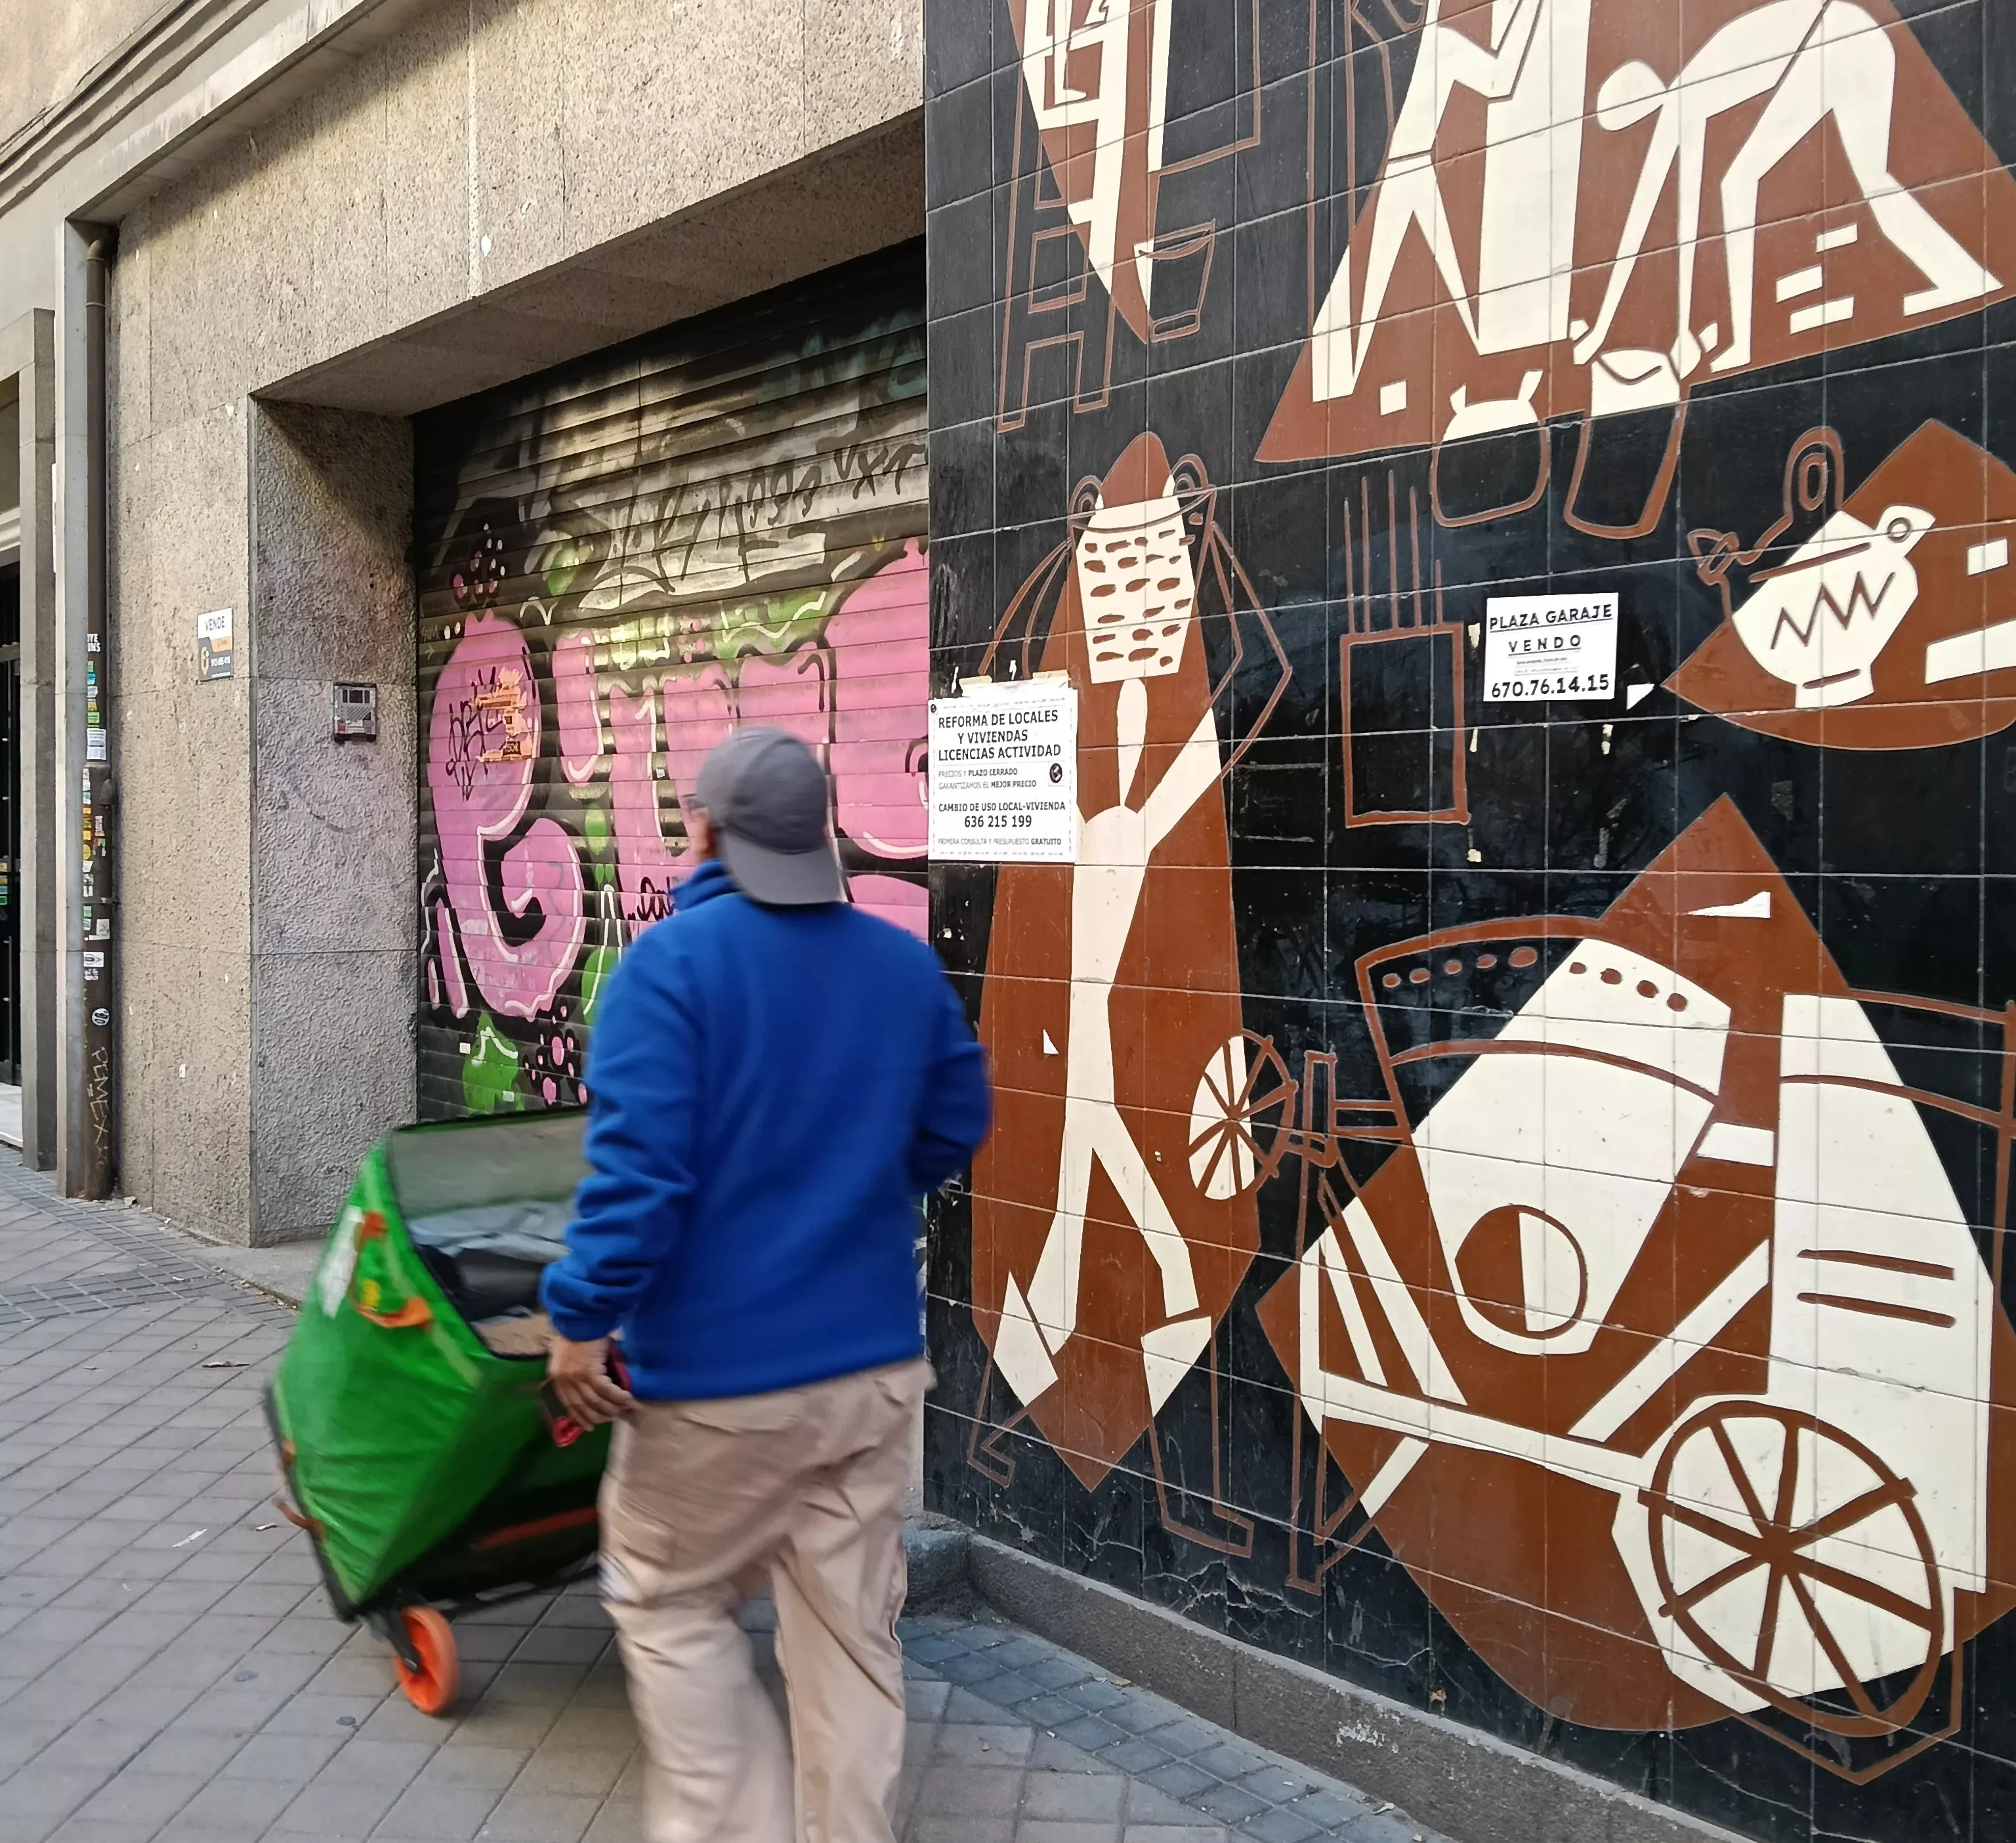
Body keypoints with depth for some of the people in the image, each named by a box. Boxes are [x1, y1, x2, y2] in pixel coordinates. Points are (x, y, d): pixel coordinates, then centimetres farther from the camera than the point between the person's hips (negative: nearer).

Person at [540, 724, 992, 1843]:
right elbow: (954, 1127, 16)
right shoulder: (908, 966, 4)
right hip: (875, 1360, 5)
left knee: (668, 1603, 16)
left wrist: (581, 1318, -12)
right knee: (851, 1627, 14)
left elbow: (637, 1161, -21)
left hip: (719, 1371, -5)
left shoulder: (672, 960, -13)